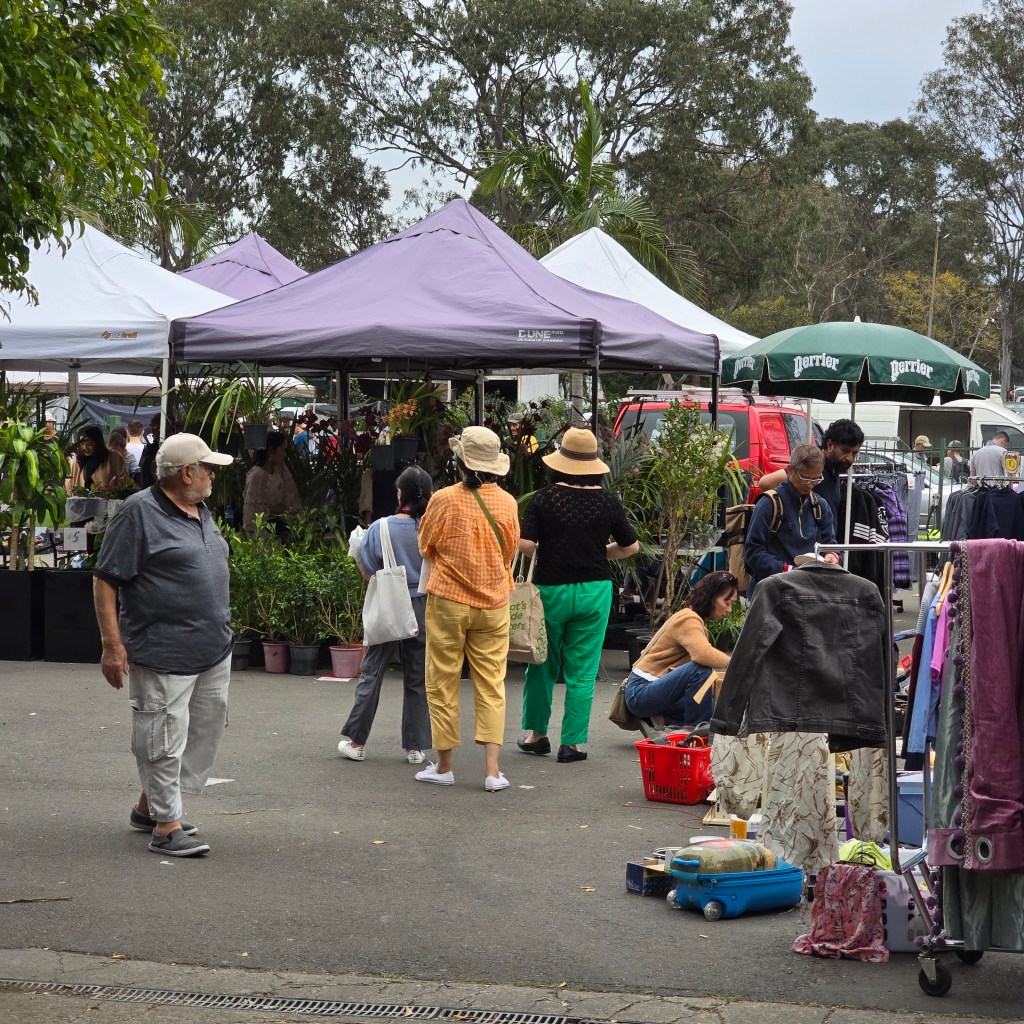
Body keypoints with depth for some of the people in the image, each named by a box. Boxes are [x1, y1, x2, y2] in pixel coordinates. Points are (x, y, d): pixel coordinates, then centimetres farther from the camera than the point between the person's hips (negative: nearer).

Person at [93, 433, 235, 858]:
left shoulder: (201, 512, 15)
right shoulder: (139, 513, -10)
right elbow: (105, 581, -12)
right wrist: (112, 644, -16)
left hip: (214, 652, 9)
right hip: (164, 654, -9)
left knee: (205, 732, 13)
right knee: (164, 737, -4)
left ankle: (149, 807, 26)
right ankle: (166, 827, 3)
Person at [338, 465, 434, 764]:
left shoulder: (380, 529, -10)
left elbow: (368, 572, -4)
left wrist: (357, 551, 12)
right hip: (423, 608, 1)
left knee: (372, 673, 9)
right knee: (418, 678, 9)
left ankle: (356, 742, 12)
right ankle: (415, 746, 11)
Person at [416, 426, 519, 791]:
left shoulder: (444, 500, -12)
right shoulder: (507, 502, -3)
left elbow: (425, 547, 2)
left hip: (448, 601, -2)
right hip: (493, 603, 3)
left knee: (443, 683, 9)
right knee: (491, 686, 5)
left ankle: (443, 765, 14)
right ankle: (492, 769, -2)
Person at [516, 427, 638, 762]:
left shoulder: (544, 498, -7)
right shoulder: (607, 501, -3)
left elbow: (525, 544, -13)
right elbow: (630, 546, 5)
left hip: (551, 589, 0)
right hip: (594, 592, 0)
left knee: (542, 665, 16)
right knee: (582, 671, 5)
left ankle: (537, 733, 23)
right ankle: (572, 743, 5)